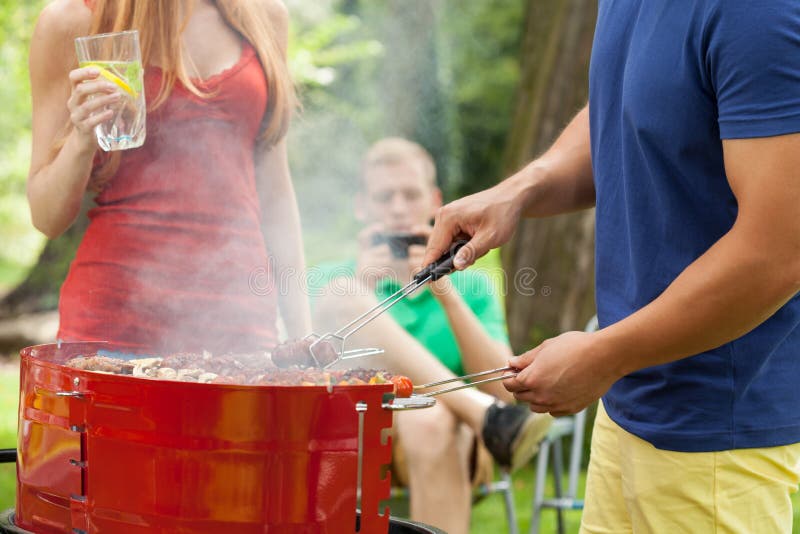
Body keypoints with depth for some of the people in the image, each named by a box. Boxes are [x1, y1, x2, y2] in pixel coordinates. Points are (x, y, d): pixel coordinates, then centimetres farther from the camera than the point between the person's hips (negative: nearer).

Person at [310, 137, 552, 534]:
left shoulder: (472, 286, 21)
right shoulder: (328, 279, 20)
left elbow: (503, 389, 5)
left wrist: (447, 295, -4)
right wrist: (359, 288, -7)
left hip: (450, 446, 0)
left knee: (429, 420, -39)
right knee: (341, 296, -22)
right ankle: (484, 414, -31)